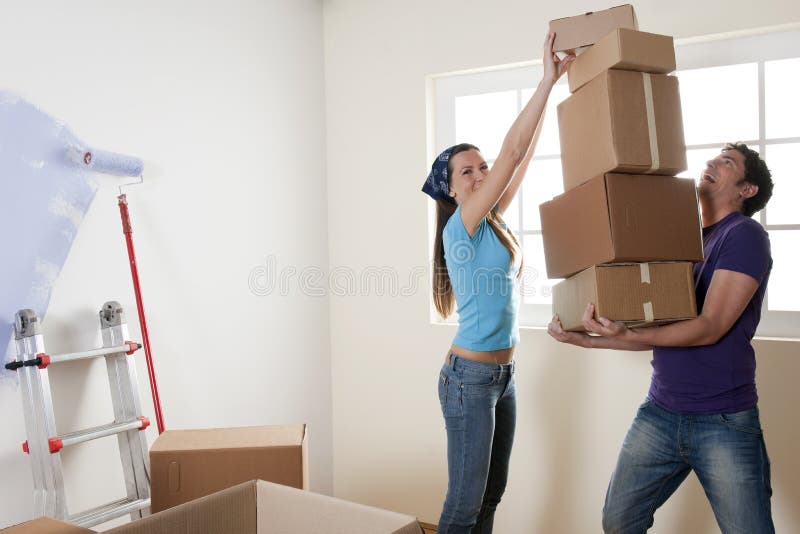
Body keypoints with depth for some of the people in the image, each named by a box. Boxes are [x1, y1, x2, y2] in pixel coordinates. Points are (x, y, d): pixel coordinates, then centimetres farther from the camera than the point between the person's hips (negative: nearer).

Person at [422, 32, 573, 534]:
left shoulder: (493, 223, 8)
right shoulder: (462, 226, -13)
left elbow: (523, 158, 8)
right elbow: (513, 150, -19)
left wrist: (551, 88, 7)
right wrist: (547, 79, -16)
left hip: (503, 374, 8)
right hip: (470, 377, -8)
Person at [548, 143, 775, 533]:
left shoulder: (745, 235, -8)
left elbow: (710, 328, -18)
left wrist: (626, 335, -31)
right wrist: (586, 339, 3)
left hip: (723, 421, -6)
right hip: (660, 412, 6)